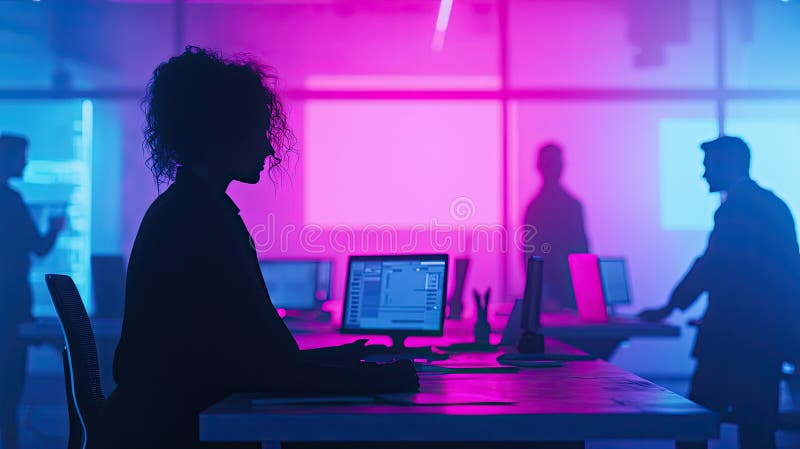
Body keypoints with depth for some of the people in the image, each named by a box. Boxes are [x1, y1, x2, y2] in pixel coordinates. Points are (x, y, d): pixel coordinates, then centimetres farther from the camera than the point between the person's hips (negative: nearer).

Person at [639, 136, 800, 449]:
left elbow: (713, 267, -15)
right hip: (771, 332, 10)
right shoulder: (773, 205, 17)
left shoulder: (736, 207, -12)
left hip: (737, 338, -9)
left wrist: (669, 308, -5)